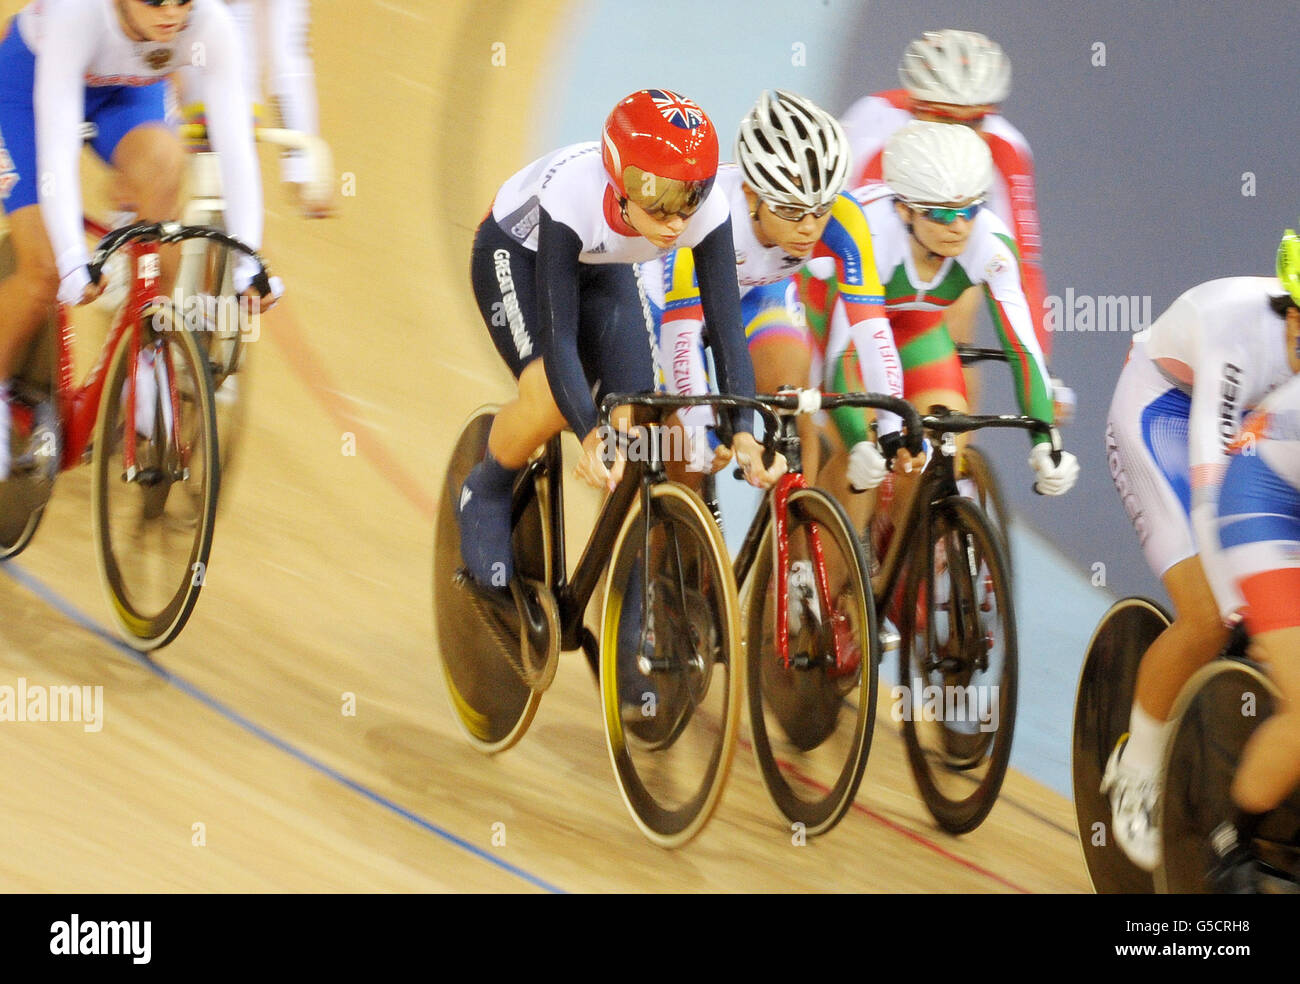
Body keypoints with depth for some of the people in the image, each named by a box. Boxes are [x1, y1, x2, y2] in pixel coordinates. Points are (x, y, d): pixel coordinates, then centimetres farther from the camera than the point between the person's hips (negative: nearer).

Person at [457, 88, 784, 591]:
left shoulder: (708, 208, -33)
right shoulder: (574, 194, -43)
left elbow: (727, 322, -31)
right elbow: (558, 336, -43)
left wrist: (743, 432, -44)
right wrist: (590, 435, -56)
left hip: (603, 268, 4)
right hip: (518, 253, -4)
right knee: (551, 397, -29)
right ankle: (485, 497, 2)